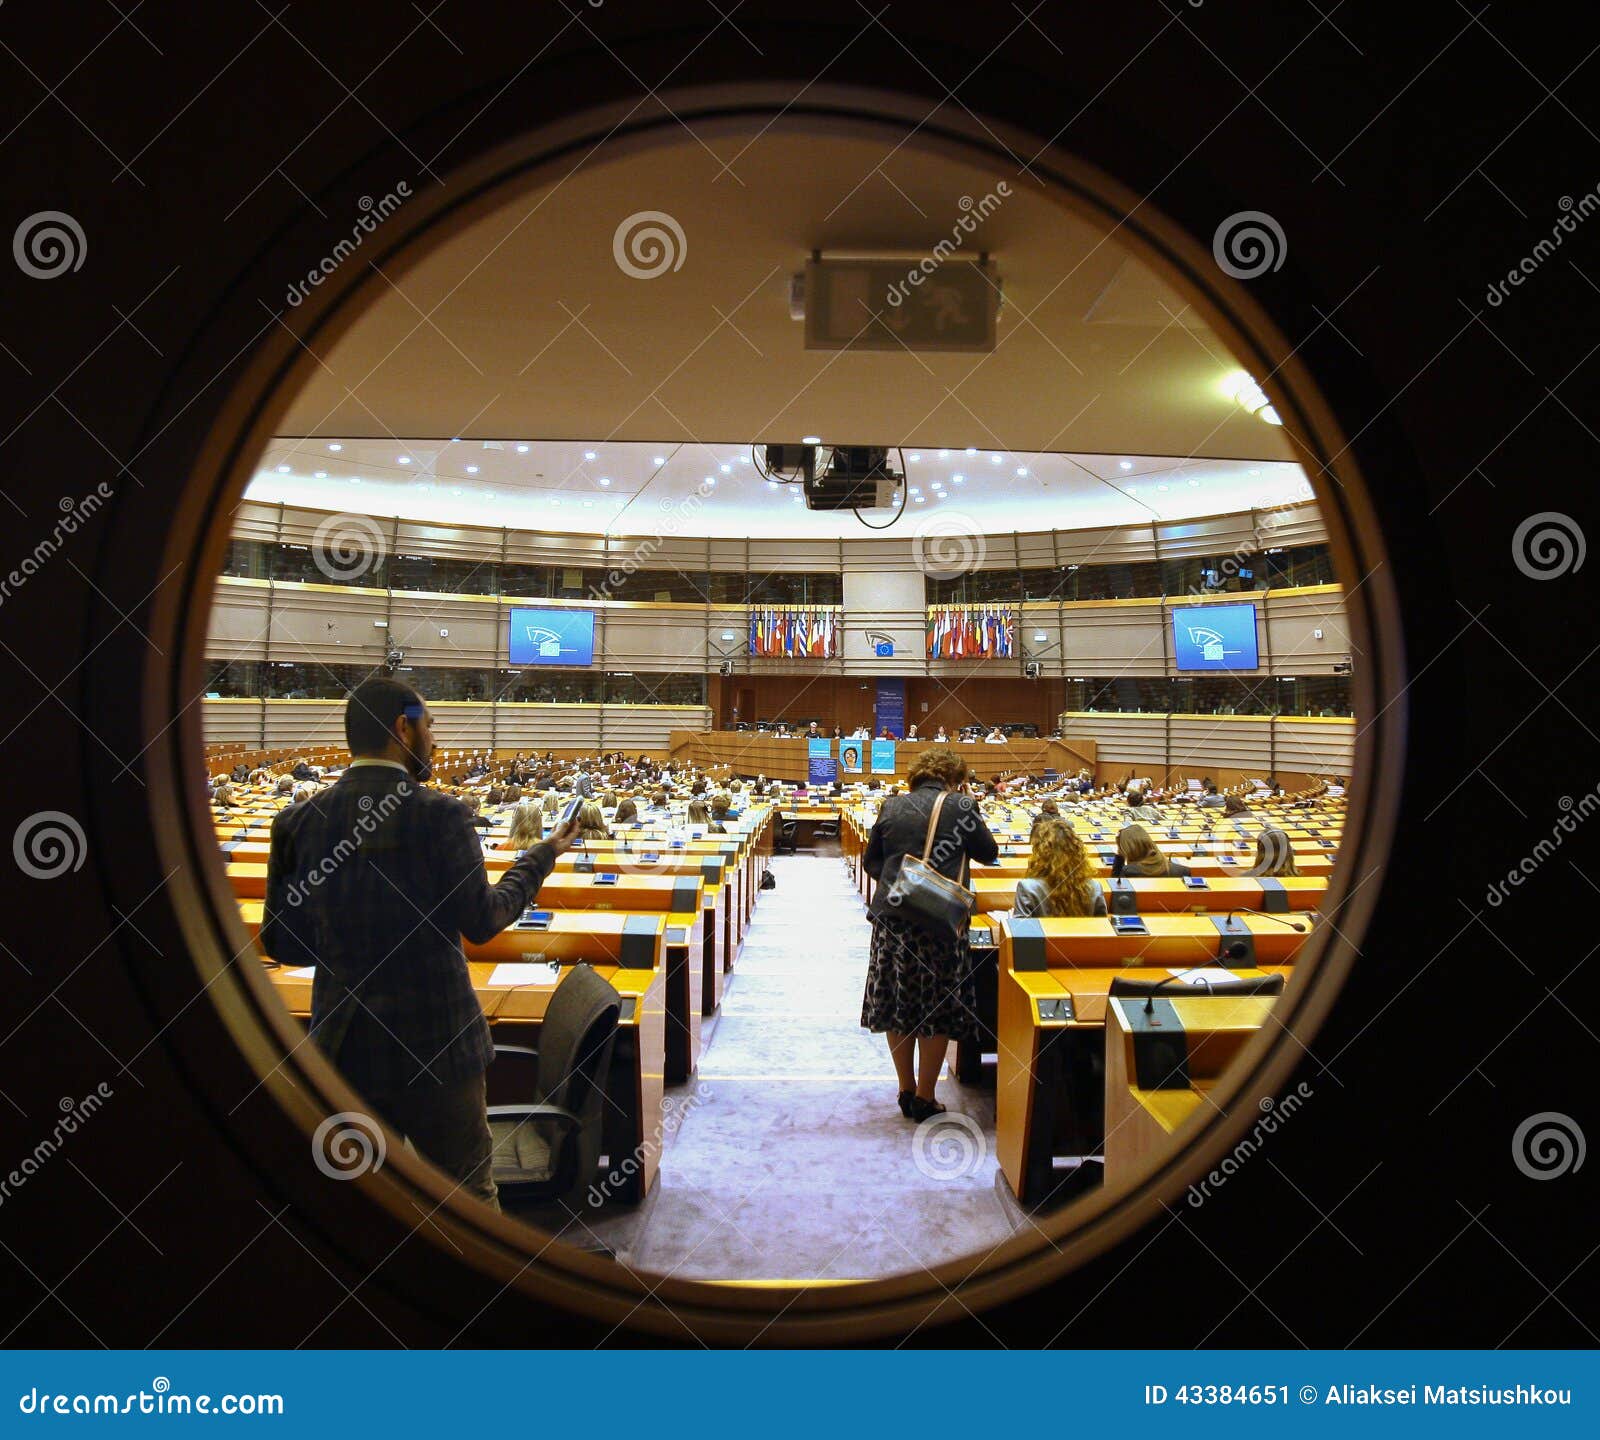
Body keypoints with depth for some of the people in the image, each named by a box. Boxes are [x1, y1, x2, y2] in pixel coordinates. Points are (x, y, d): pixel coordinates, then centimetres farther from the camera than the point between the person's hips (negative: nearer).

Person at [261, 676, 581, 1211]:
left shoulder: (299, 821, -4)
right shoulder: (438, 814, -17)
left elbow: (281, 943, 0)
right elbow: (482, 921, -12)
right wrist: (539, 859, 2)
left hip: (342, 1047, 4)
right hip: (435, 1045, -4)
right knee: (470, 1195, 16)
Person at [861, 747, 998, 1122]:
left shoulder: (891, 807, 6)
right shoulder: (960, 806, -5)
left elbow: (870, 861, 11)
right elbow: (989, 853, 7)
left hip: (891, 918, 4)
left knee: (897, 1007, 14)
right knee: (937, 1009, 10)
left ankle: (906, 1092, 26)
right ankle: (924, 1099, 17)